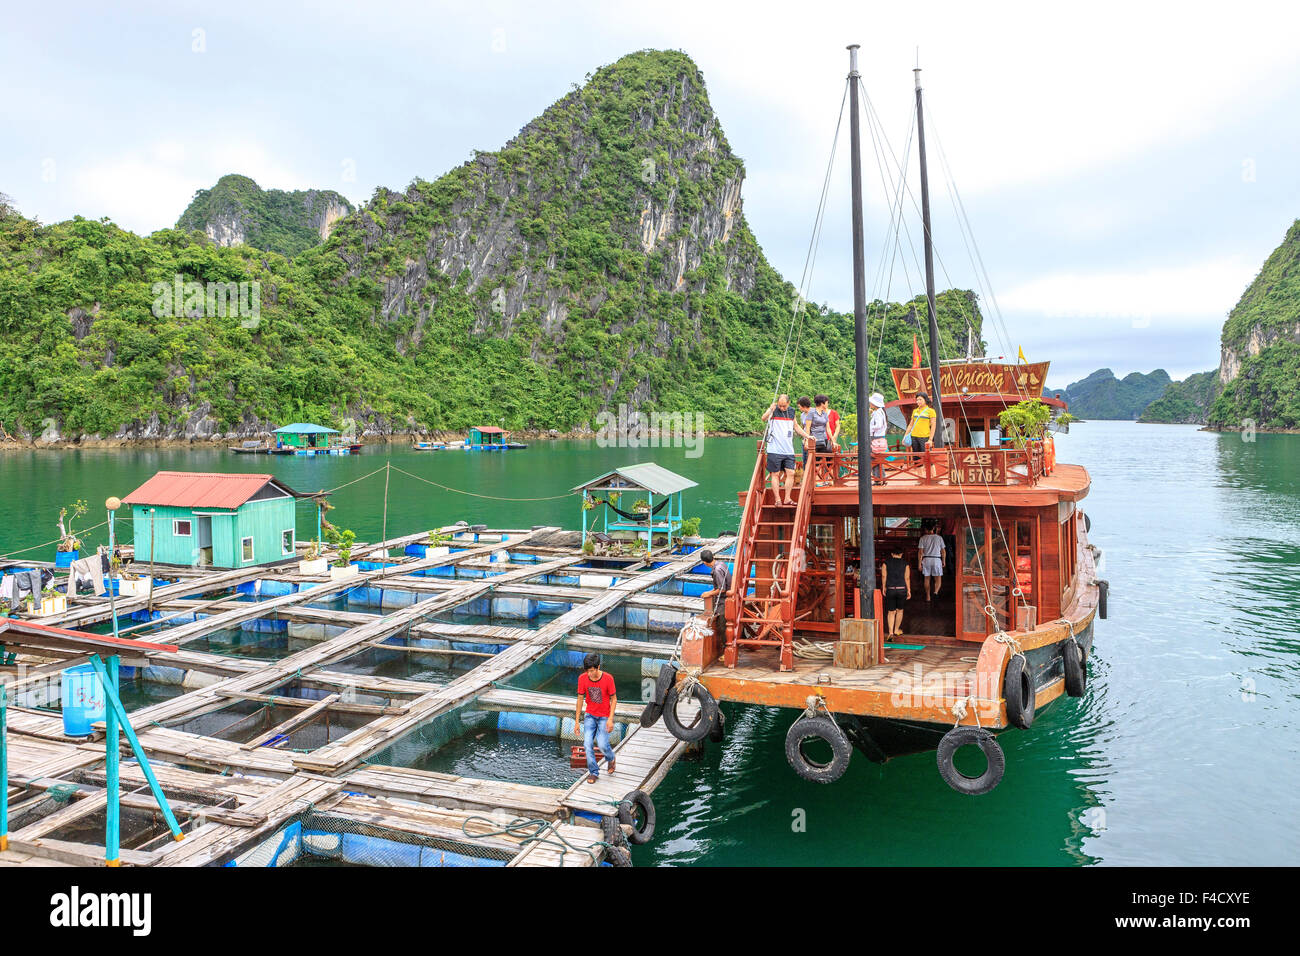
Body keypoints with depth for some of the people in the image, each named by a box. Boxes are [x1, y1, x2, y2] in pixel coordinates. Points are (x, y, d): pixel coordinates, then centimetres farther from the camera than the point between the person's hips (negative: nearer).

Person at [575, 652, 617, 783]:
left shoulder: (608, 678, -18)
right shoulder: (582, 679, -11)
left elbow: (614, 699, -8)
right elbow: (580, 699, 1)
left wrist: (610, 719, -15)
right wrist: (577, 720, 3)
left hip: (605, 716, -2)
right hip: (590, 715, 2)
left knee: (602, 744, -13)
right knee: (587, 743, -11)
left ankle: (610, 759, 22)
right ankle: (593, 772, 8)